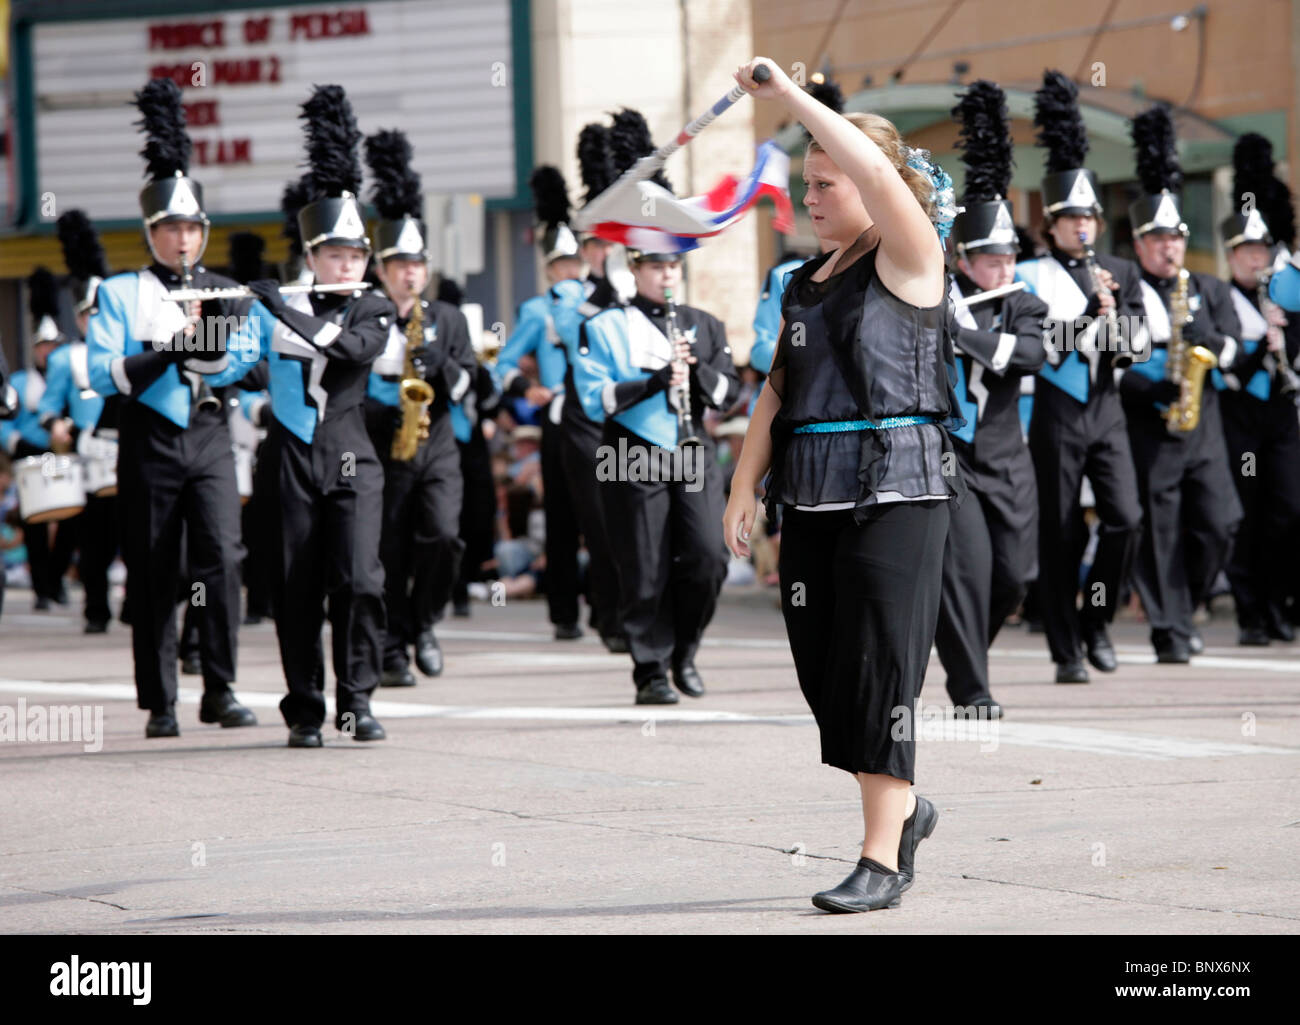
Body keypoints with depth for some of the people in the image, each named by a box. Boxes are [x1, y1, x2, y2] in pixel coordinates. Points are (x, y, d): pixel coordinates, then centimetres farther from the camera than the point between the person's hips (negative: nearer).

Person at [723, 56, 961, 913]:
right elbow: (778, 393, 15)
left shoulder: (909, 259, -4)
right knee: (824, 672, 8)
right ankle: (905, 808, 30)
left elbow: (879, 173, -22)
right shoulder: (806, 283, 16)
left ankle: (883, 860, -5)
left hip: (897, 492, -7)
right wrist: (744, 489, 6)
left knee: (880, 669, -8)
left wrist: (788, 95, -21)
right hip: (816, 498, 7)